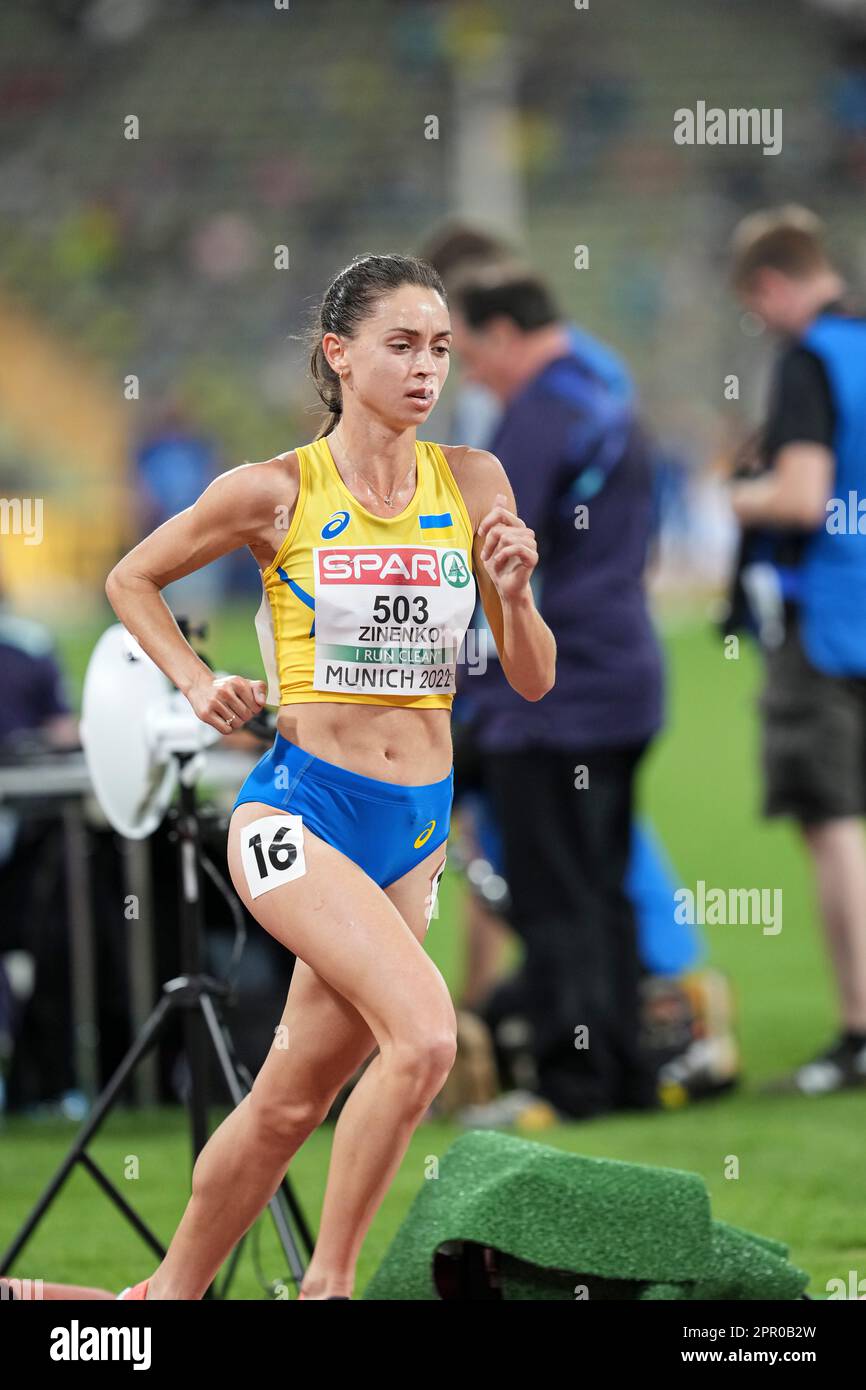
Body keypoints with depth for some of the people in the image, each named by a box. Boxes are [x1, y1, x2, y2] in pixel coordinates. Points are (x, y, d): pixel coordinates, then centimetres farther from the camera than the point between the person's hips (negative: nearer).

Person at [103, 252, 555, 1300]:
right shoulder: (275, 492, -5)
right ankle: (327, 1283, -12)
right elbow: (131, 579, 12)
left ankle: (172, 1293, 26)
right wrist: (195, 684, -1)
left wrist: (513, 593, -11)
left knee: (290, 1103, 8)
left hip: (416, 824, 4)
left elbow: (532, 679, 7)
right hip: (299, 809, -4)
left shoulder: (473, 484, 5)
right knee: (424, 1034, -25)